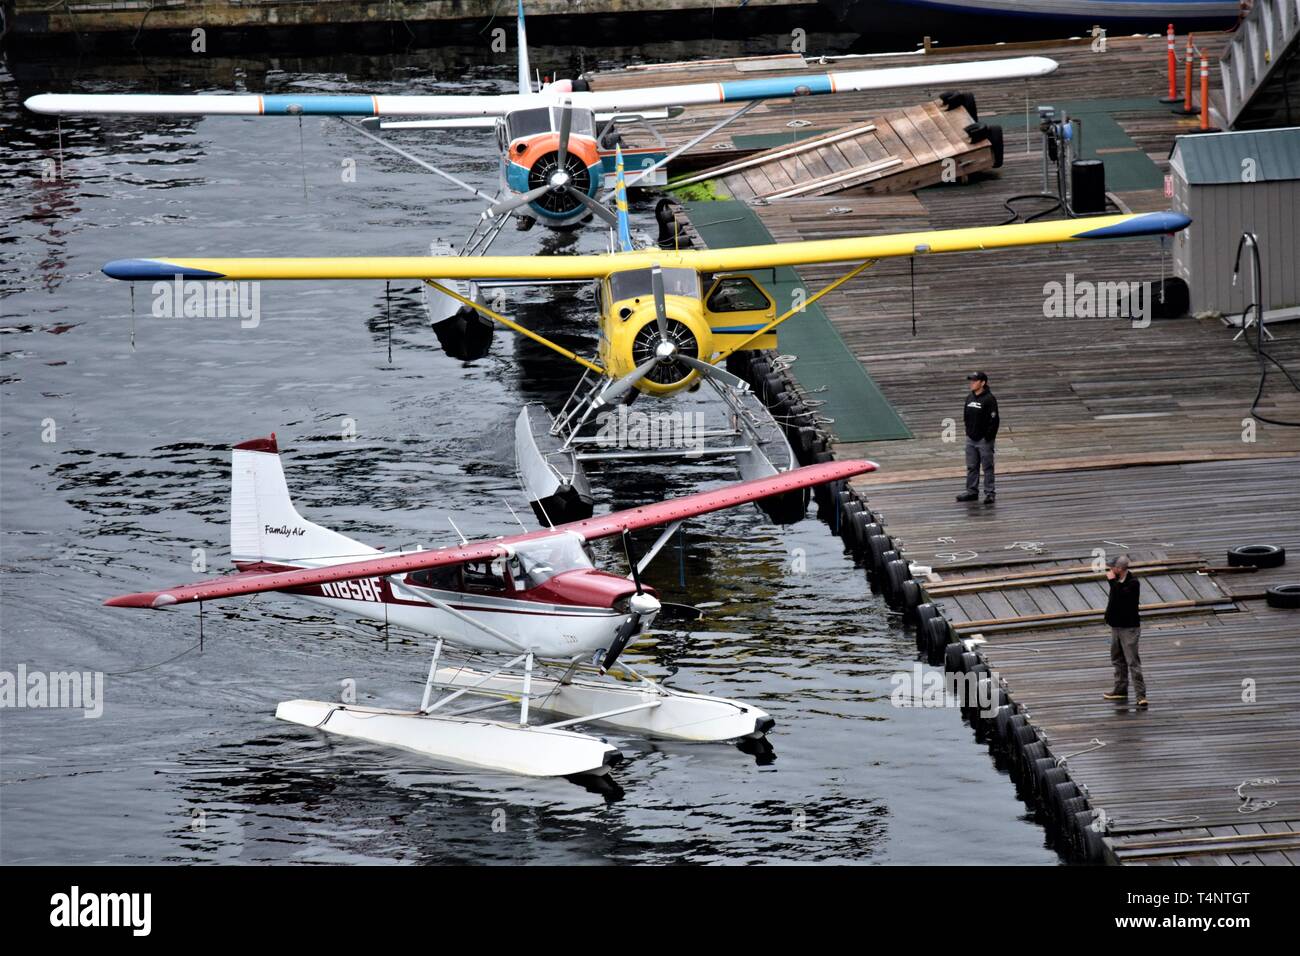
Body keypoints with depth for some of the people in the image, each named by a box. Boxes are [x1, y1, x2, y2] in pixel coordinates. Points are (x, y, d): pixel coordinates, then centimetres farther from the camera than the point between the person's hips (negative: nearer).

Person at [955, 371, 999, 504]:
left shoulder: (989, 399, -13)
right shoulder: (969, 398, 8)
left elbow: (994, 420, -15)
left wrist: (988, 438, -16)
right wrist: (968, 432, 10)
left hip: (984, 440, -7)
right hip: (971, 439, 7)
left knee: (987, 467, 1)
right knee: (971, 467, 11)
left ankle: (990, 492, 6)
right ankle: (972, 491, 19)